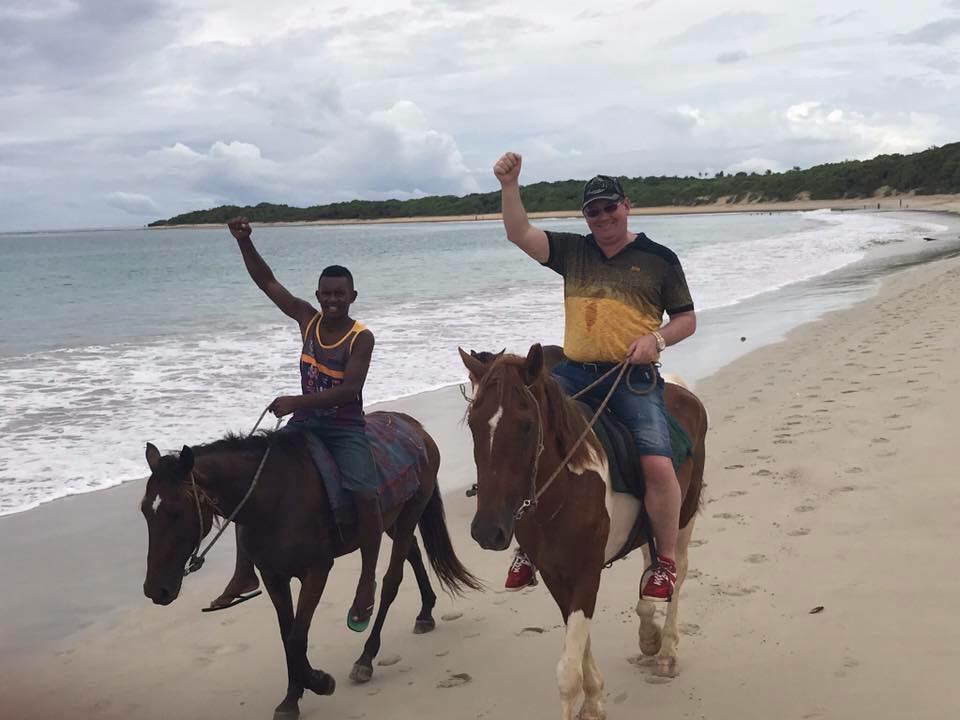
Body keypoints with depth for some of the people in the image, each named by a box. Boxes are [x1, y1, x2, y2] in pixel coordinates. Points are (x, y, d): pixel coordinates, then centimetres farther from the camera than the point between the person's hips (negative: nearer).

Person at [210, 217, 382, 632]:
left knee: (365, 494, -28)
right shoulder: (308, 320, 2)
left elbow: (350, 389, -23)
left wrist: (297, 401, -31)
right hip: (304, 424, 5)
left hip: (345, 428, -5)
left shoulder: (361, 338, -12)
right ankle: (245, 572, 5)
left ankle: (367, 581, -7)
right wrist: (244, 242, -10)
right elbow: (267, 282, 3)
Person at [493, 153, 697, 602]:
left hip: (632, 378, -3)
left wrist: (657, 338, -9)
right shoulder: (572, 250, 13)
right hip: (573, 373, 3)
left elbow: (687, 319, 11)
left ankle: (665, 563, 0)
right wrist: (509, 186, -13)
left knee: (658, 465, -21)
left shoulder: (658, 258, 8)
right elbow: (519, 234, 1)